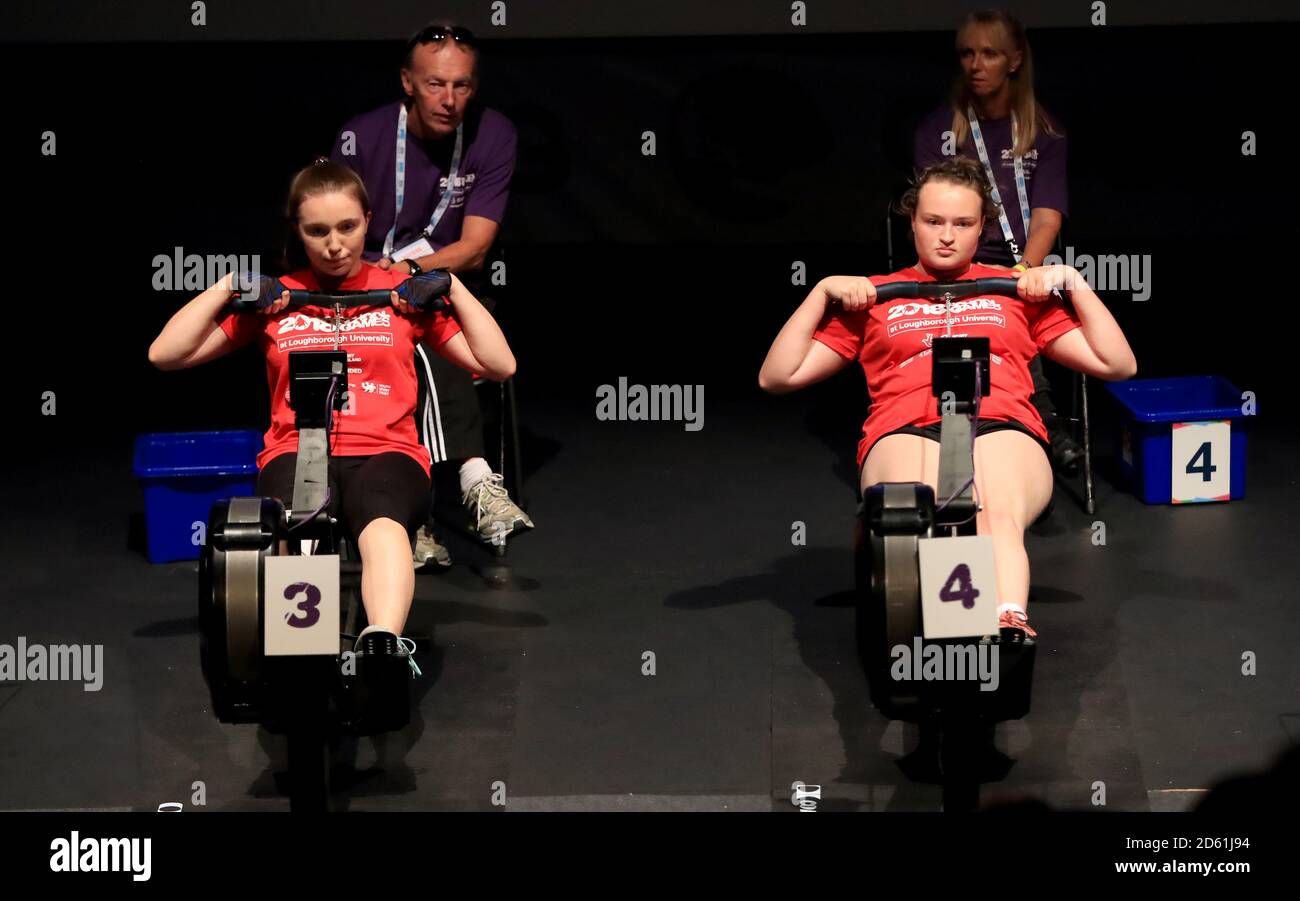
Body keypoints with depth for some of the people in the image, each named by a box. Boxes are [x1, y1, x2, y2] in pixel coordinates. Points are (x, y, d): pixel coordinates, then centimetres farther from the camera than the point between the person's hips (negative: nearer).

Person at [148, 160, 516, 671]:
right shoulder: (274, 298, 19)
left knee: (383, 524, -41)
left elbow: (499, 365, 14)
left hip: (386, 451, -1)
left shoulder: (402, 292, 18)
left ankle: (383, 645, -63)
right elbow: (164, 355, 15)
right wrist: (227, 288, 8)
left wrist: (452, 289, 7)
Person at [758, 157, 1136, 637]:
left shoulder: (1019, 291, 30)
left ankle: (1010, 626, -64)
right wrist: (823, 292, 16)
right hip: (906, 432, 0)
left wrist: (1071, 282, 17)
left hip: (1003, 430, 0)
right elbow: (776, 377, 24)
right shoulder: (873, 297, 29)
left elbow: (1118, 364, 25)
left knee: (1000, 516, -40)